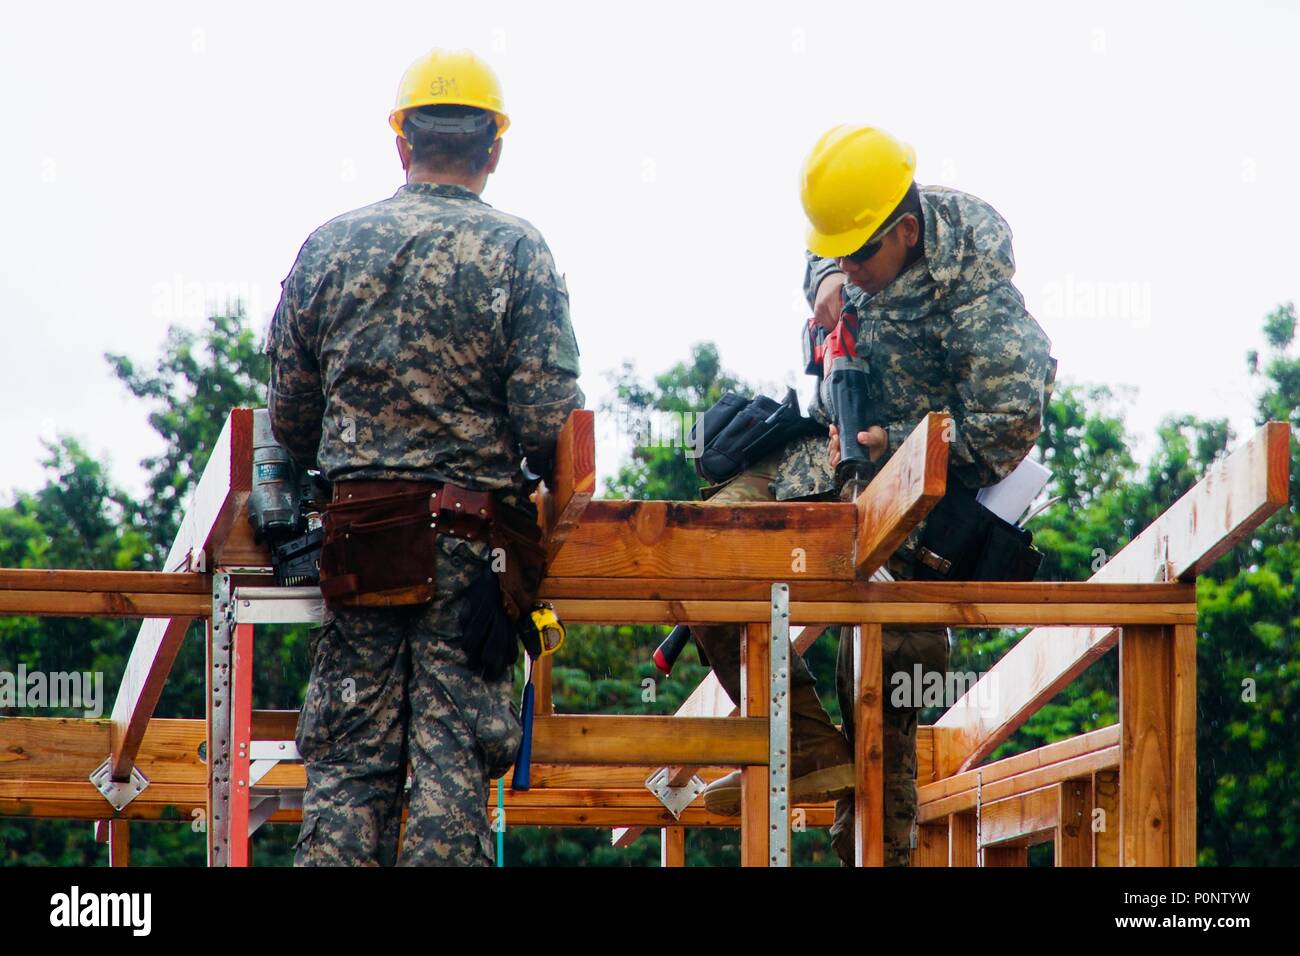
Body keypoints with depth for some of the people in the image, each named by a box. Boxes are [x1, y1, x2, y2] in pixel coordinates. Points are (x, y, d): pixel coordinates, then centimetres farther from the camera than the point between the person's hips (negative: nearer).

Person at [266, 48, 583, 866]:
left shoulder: (330, 246, 6)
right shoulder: (515, 252, -4)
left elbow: (290, 416, 9)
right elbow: (548, 421, -10)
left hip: (356, 534, 3)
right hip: (470, 547, -3)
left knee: (349, 756, 6)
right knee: (453, 754, -1)